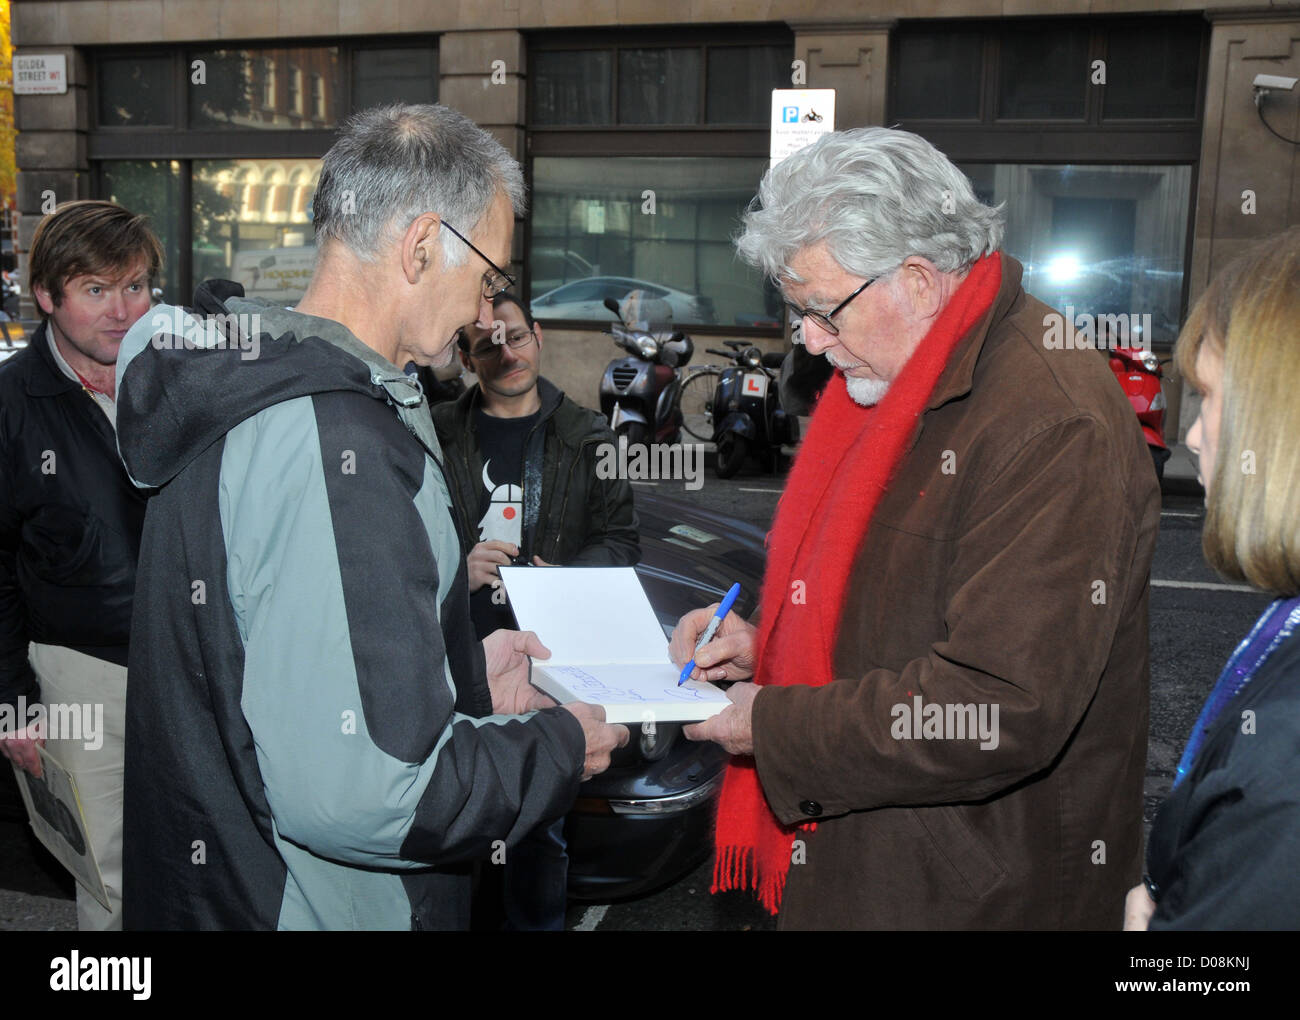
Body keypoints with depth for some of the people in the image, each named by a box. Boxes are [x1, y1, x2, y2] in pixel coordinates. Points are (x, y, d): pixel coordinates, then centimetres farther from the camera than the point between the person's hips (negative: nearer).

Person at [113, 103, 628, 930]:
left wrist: (462, 672, 12)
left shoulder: (249, 392, 4)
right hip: (306, 905, -9)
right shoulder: (341, 449, -28)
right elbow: (363, 794, -33)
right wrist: (558, 746, -17)